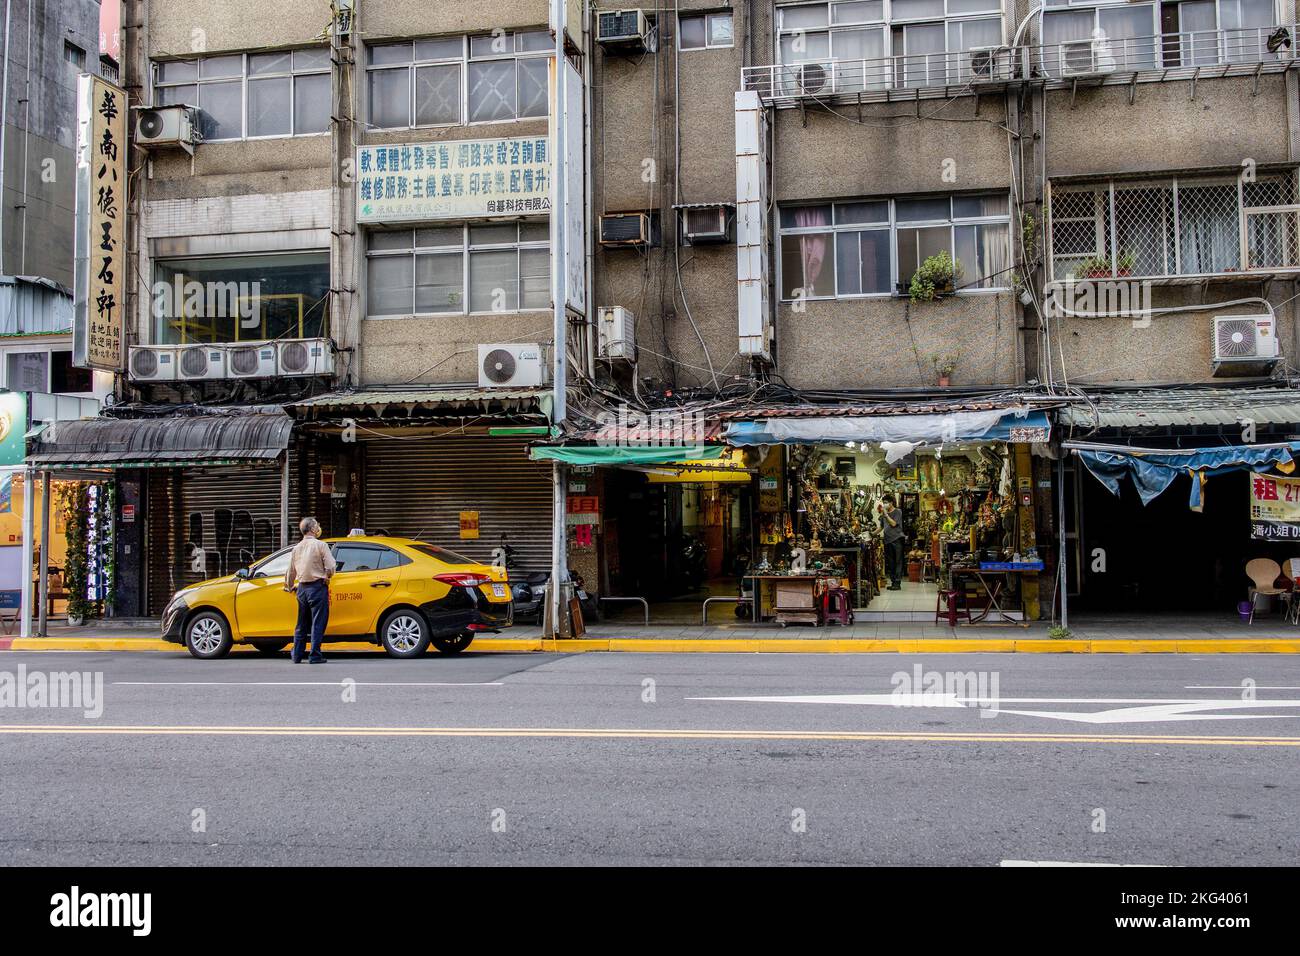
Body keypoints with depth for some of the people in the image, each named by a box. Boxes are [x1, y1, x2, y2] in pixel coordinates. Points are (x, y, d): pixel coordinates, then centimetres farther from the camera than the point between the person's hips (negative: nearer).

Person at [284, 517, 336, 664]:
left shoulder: (297, 548, 10)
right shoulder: (320, 545, -9)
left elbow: (290, 572, 16)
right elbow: (331, 567, -14)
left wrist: (289, 586, 33)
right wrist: (326, 577, 7)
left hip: (302, 588, 6)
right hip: (317, 586, -6)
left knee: (301, 624, 15)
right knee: (318, 623, -2)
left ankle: (296, 655, 20)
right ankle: (315, 655, -3)